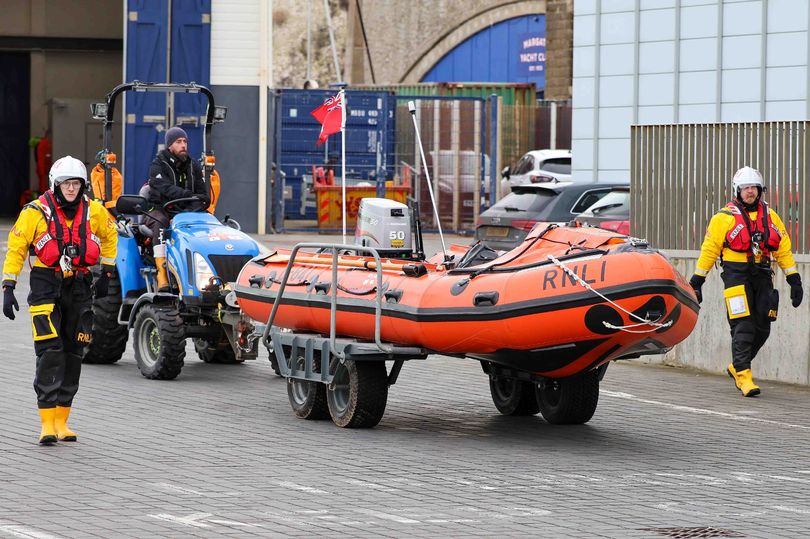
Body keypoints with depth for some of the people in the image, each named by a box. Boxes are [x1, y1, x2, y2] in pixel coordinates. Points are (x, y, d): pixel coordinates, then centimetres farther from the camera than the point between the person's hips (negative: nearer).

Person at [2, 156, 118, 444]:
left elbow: (110, 235, 22)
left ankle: (61, 420, 14)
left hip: (80, 288, 4)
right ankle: (47, 423, -13)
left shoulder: (94, 211, 2)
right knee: (50, 352, -13)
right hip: (46, 287, -4)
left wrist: (106, 273, 18)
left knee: (73, 353, 6)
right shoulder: (36, 211, -8)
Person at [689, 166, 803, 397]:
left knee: (762, 328, 5)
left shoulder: (770, 217, 11)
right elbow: (709, 250, 1)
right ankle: (743, 376, -7)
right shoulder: (725, 218, -2)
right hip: (737, 276, -5)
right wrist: (696, 281, 1)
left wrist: (794, 280, 10)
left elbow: (783, 249, 15)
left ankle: (737, 366, 25)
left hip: (762, 276, 5)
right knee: (743, 327, -12)